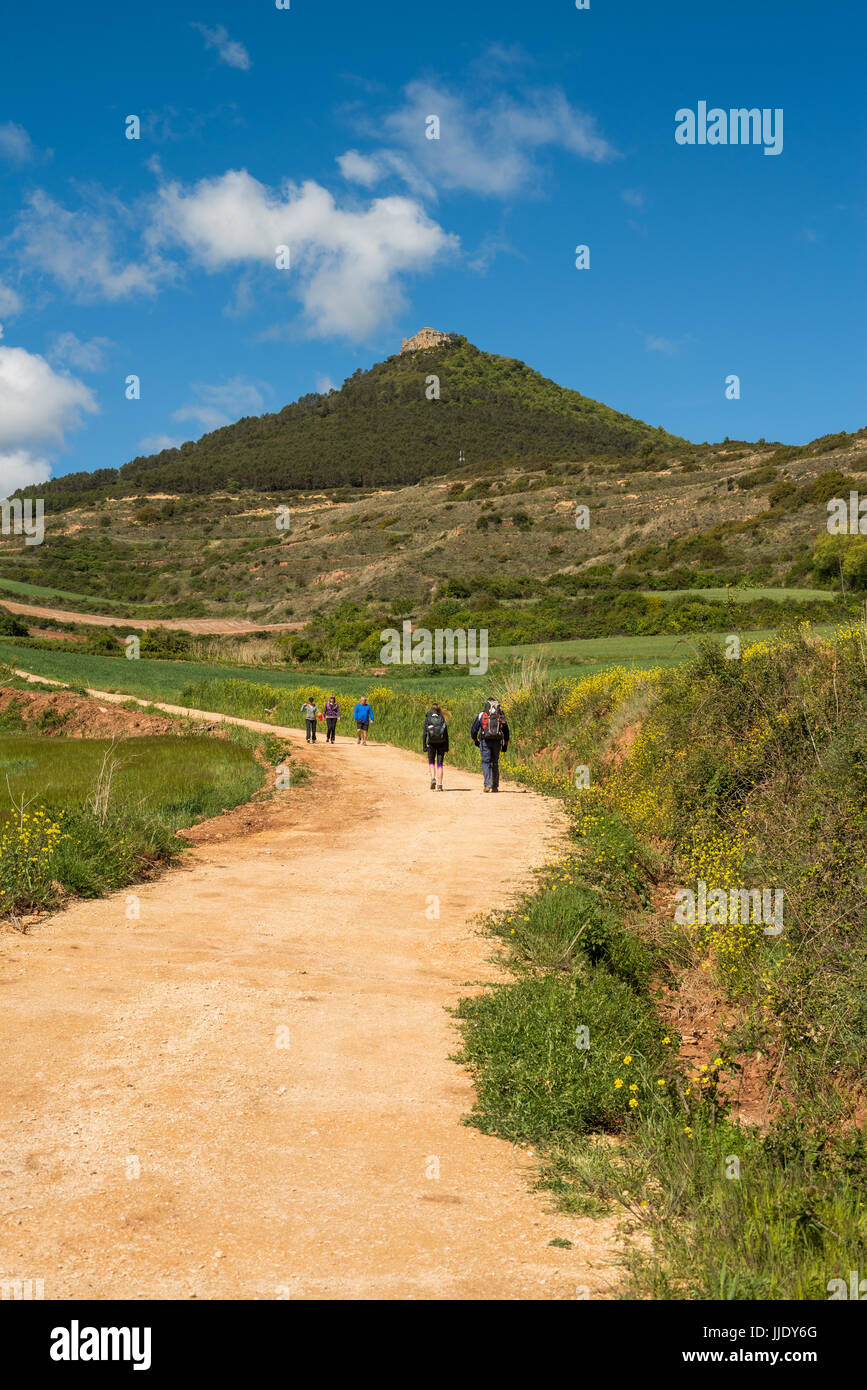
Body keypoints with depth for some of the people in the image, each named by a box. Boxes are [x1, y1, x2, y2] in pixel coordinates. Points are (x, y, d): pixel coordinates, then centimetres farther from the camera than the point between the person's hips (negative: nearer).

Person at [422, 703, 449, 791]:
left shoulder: (428, 718, 3)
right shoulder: (442, 718, 7)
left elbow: (424, 733, -1)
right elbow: (446, 734, 4)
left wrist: (424, 746, 2)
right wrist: (447, 747, 7)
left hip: (431, 742, -1)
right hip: (441, 743, 1)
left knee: (431, 762, 15)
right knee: (439, 764, 5)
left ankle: (433, 778, -9)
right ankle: (439, 785, 1)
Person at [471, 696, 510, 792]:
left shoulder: (481, 715, 7)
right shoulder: (501, 716, 13)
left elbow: (473, 730, 6)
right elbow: (506, 731, 14)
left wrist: (475, 741, 21)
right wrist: (505, 745, 20)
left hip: (485, 741, -2)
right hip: (497, 742, 2)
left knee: (486, 762, 1)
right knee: (495, 763, 11)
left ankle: (487, 784, -14)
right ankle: (495, 786, 10)